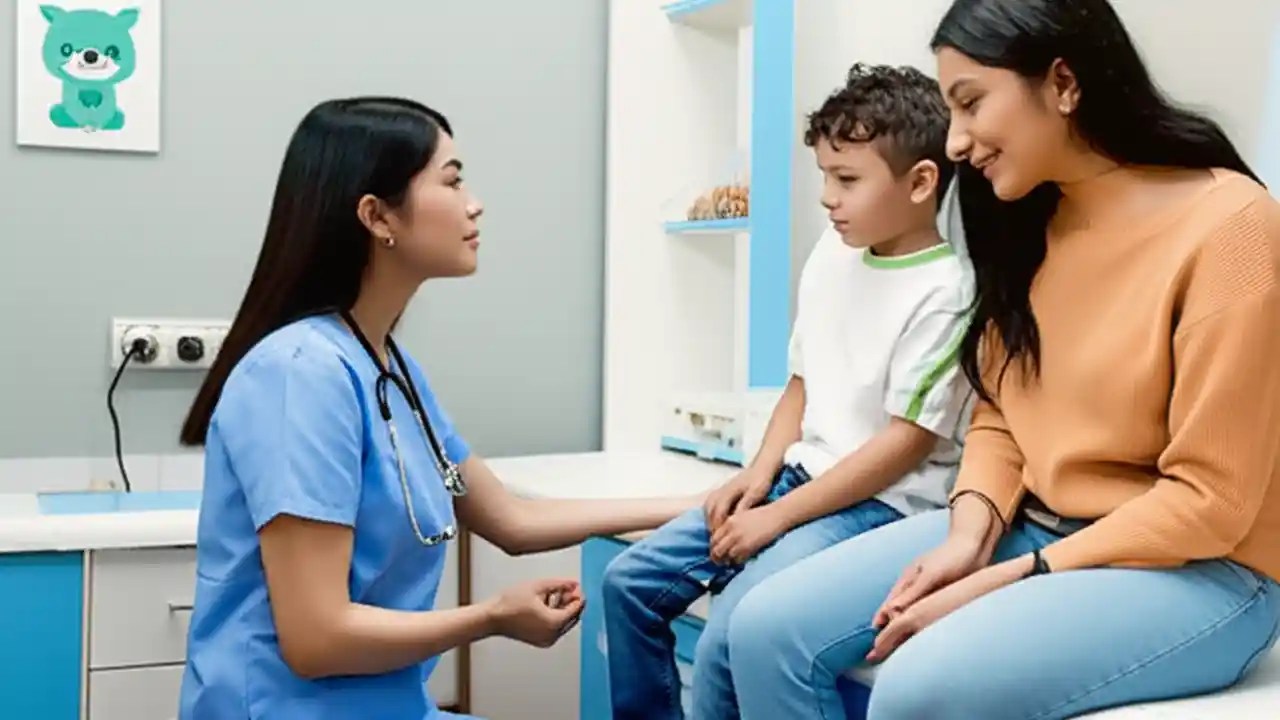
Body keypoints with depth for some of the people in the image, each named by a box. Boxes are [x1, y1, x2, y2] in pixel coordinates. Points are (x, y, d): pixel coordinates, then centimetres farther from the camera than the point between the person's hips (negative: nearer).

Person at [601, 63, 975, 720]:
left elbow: (908, 442, -17)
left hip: (883, 503, -8)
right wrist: (760, 473, -1)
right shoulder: (831, 254, 6)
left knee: (728, 637, -25)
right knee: (629, 580, 3)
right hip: (801, 475, 8)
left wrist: (779, 516, -16)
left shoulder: (945, 291, -15)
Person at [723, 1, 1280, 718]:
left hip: (1197, 568, -7)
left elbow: (1208, 502, -17)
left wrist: (1006, 581, -18)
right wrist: (972, 532, -9)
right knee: (769, 631, -10)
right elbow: (999, 417, 10)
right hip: (1029, 529, 7)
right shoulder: (1029, 222, 7)